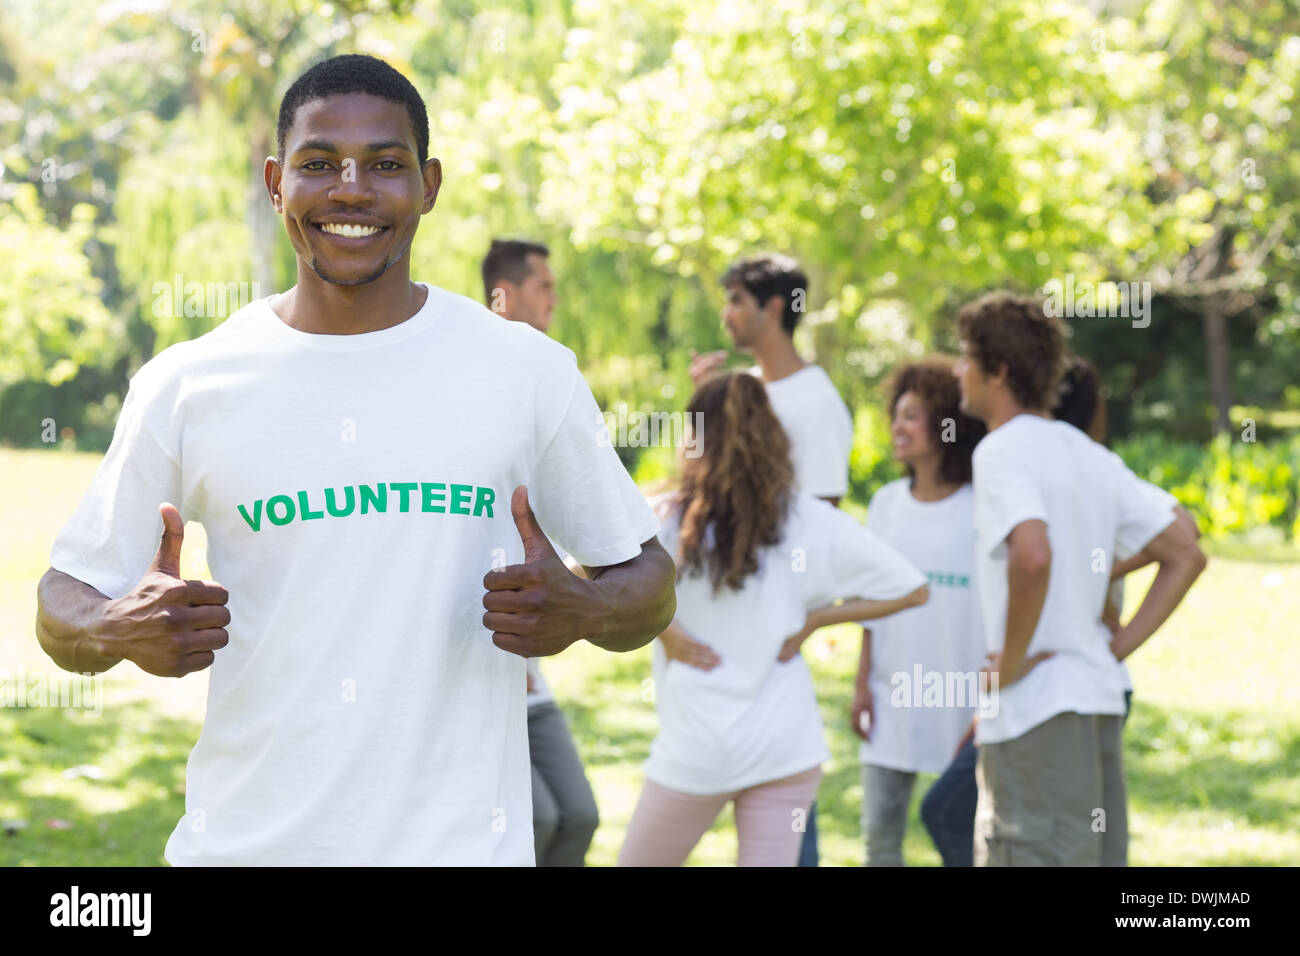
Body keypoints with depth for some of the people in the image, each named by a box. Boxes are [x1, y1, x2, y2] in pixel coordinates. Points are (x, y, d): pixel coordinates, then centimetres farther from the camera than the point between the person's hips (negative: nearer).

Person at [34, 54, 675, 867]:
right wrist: (120, 632, -17)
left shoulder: (528, 372, 1)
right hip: (243, 842, 1)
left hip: (463, 840, 0)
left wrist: (582, 611, -15)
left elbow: (648, 583, 7)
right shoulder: (183, 387, 1)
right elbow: (66, 602, 5)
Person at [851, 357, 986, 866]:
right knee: (880, 829, 5)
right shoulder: (887, 503, 8)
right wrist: (862, 682, 8)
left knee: (952, 820, 3)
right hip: (892, 697, 5)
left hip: (963, 700, -4)